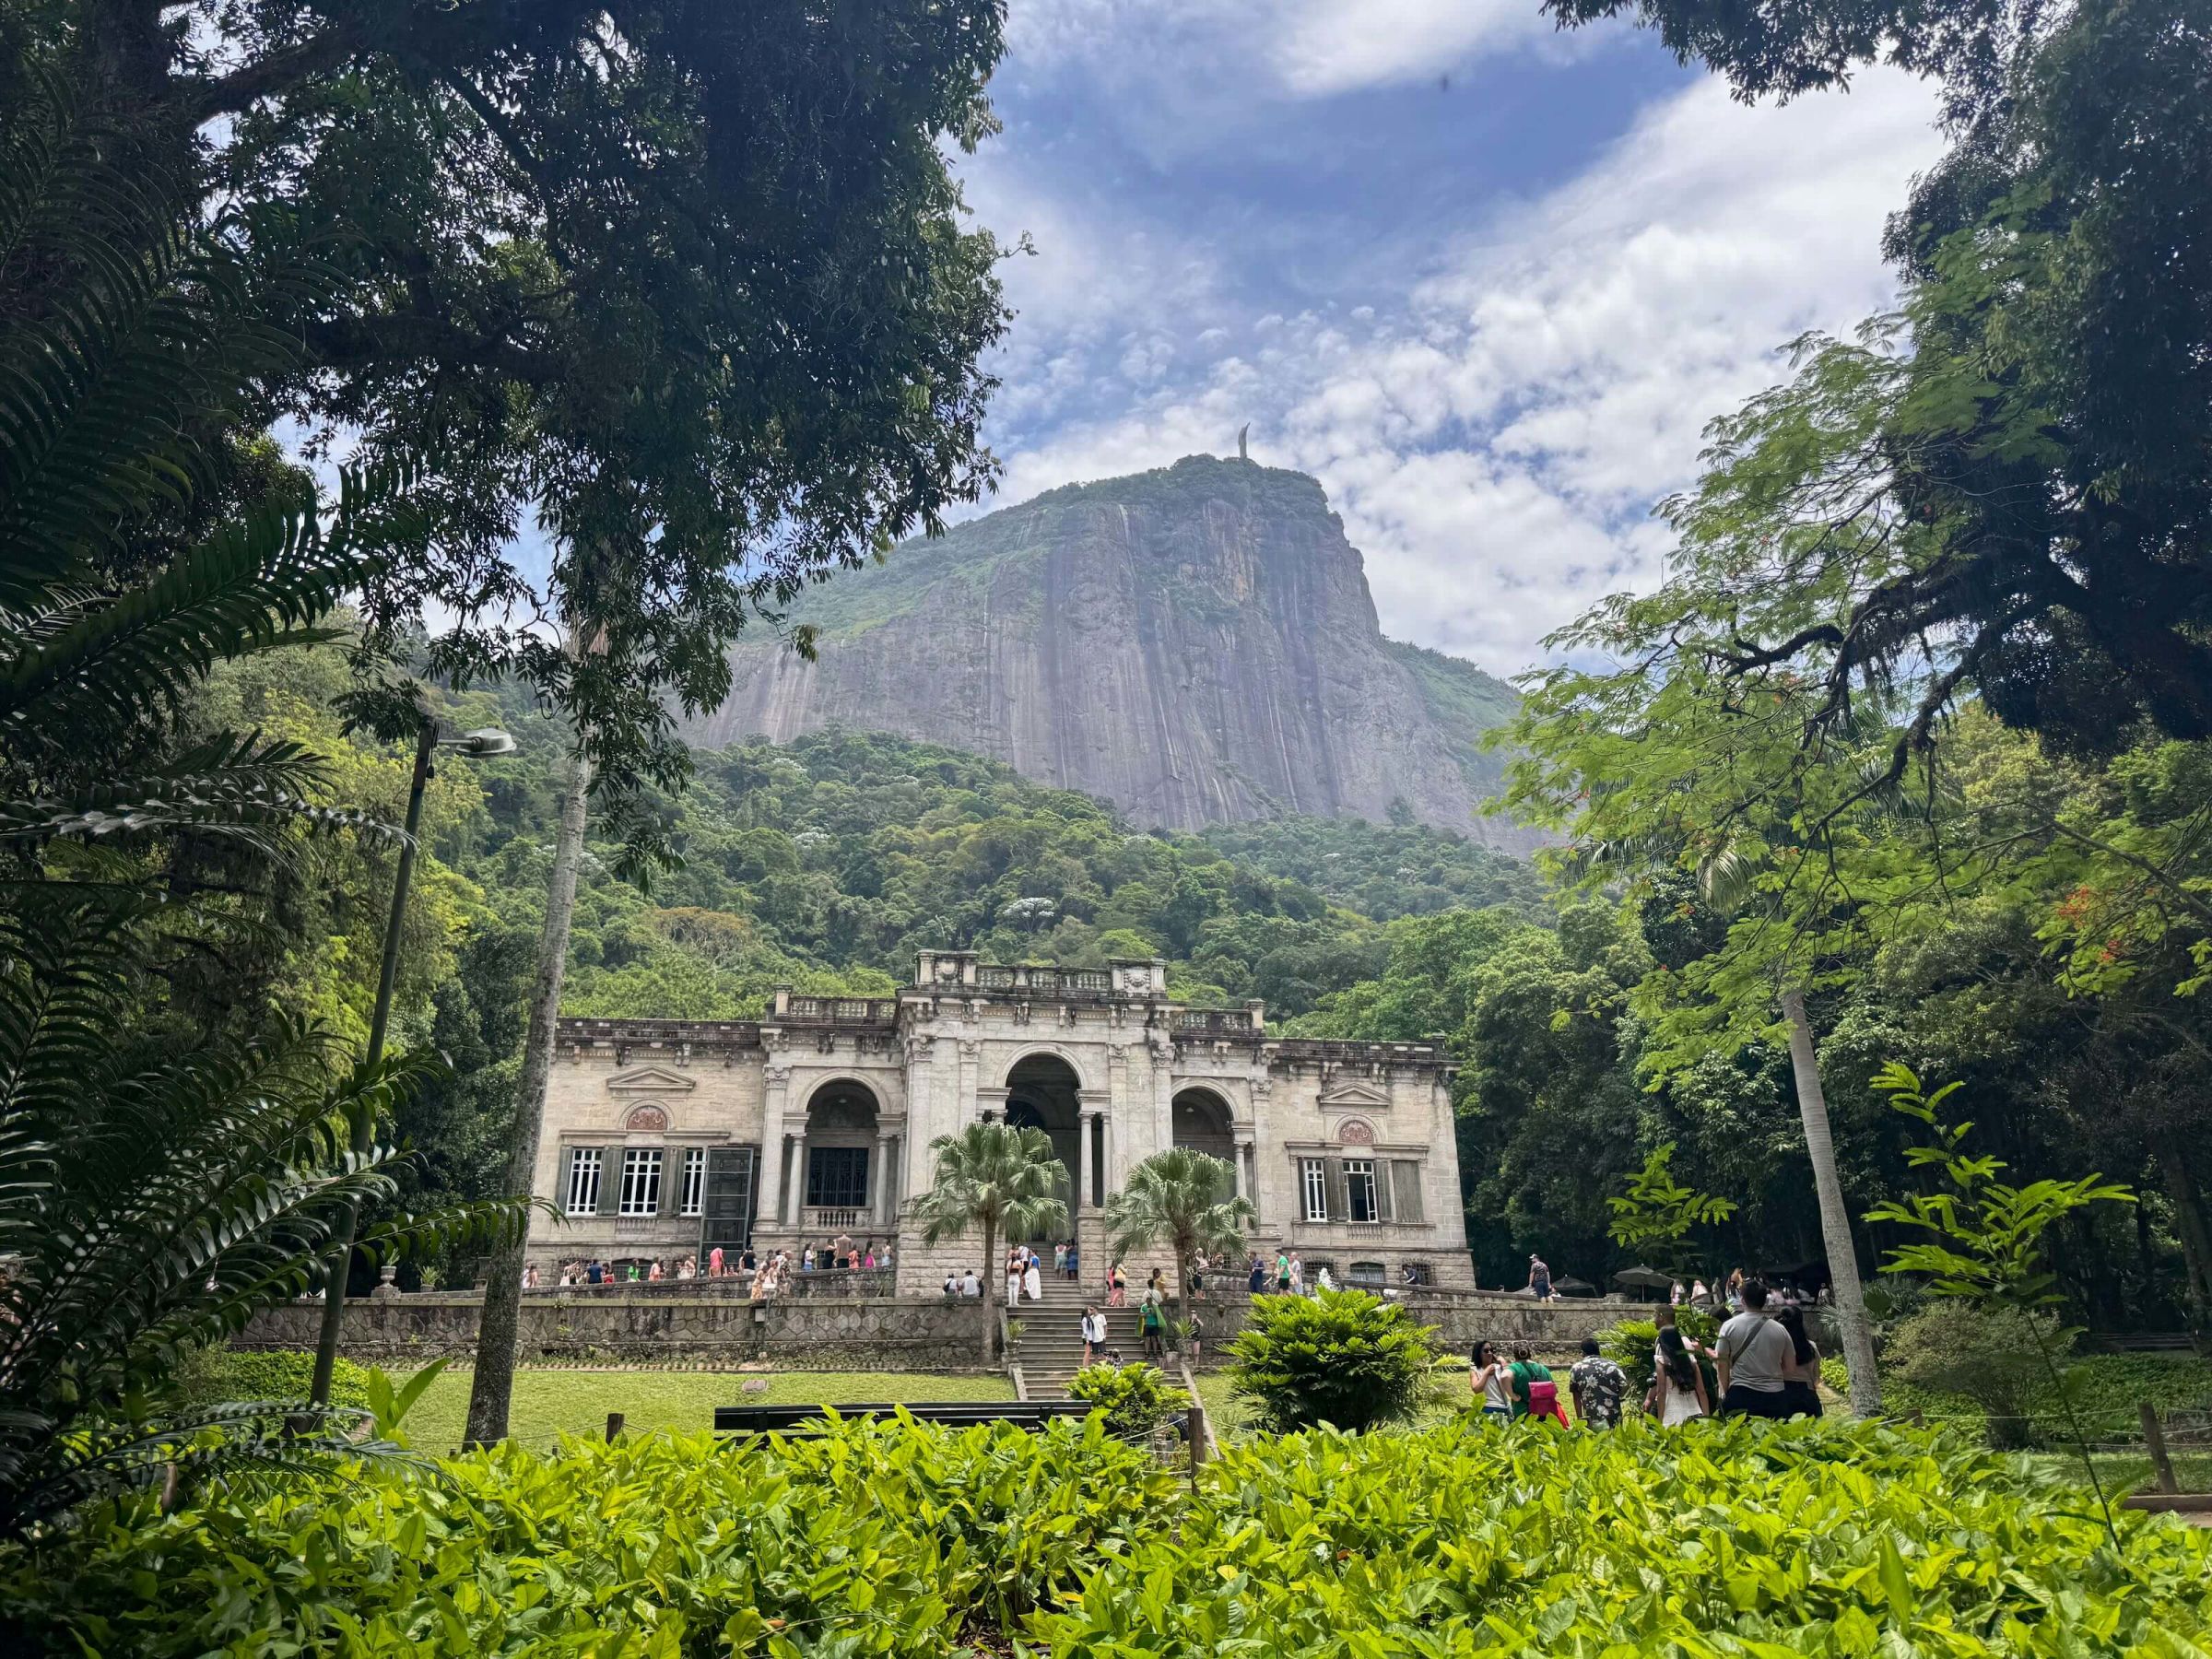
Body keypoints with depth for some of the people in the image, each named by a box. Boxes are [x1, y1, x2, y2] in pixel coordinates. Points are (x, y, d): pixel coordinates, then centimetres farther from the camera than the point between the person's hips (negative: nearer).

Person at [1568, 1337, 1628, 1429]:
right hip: (1614, 1421, 2)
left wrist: (1580, 1420, 16)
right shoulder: (1612, 1366, 6)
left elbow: (1576, 1398, 9)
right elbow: (1625, 1387, -4)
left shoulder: (1577, 1369, 4)